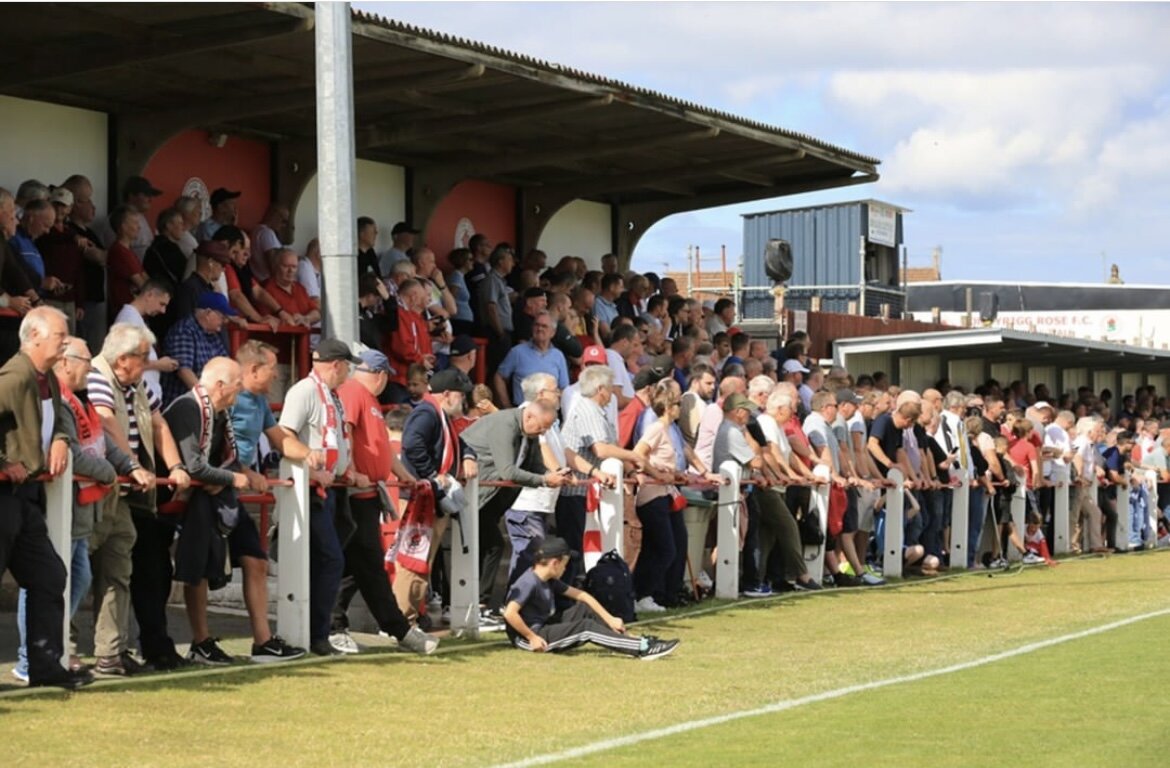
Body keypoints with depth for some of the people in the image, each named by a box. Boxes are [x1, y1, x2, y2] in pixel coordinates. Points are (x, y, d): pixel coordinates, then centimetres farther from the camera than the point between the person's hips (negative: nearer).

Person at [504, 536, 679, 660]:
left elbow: (581, 595, 13)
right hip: (526, 637, -10)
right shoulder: (529, 583, -19)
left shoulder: (549, 581, 10)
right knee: (586, 627, -17)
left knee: (584, 608, 7)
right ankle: (642, 648, -22)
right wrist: (532, 637, -23)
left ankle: (632, 640, -1)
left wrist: (610, 619, 8)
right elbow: (510, 613, -30)